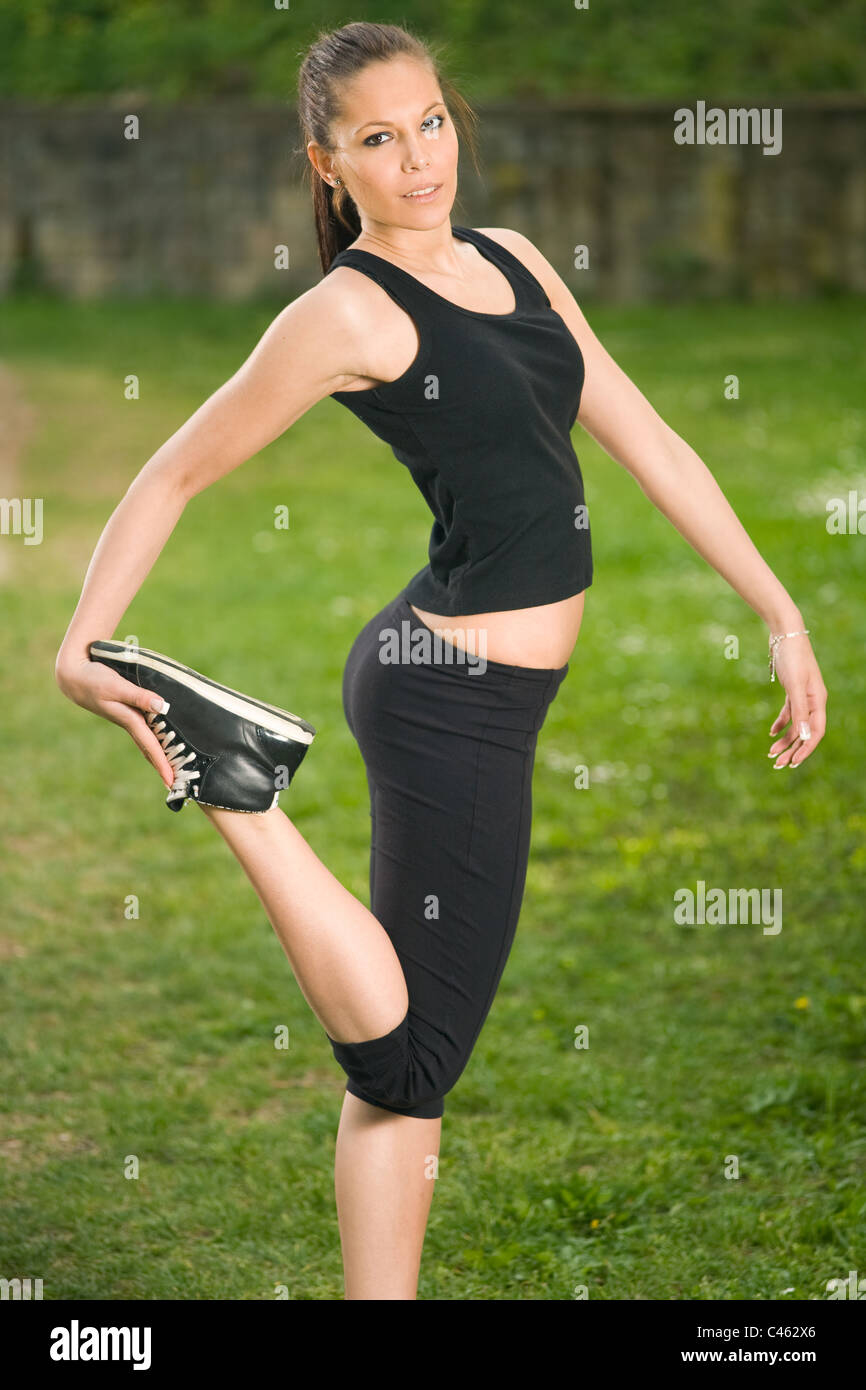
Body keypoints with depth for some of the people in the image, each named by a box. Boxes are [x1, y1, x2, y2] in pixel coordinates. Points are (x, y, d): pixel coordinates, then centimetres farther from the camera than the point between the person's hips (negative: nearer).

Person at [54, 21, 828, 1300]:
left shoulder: (512, 263, 12)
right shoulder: (350, 311, -11)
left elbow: (647, 442, 13)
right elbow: (177, 473, -8)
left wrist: (781, 612, 11)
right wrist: (80, 645, -19)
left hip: (481, 690, 8)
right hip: (453, 698, -8)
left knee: (408, 1062, 13)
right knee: (405, 1056, -5)